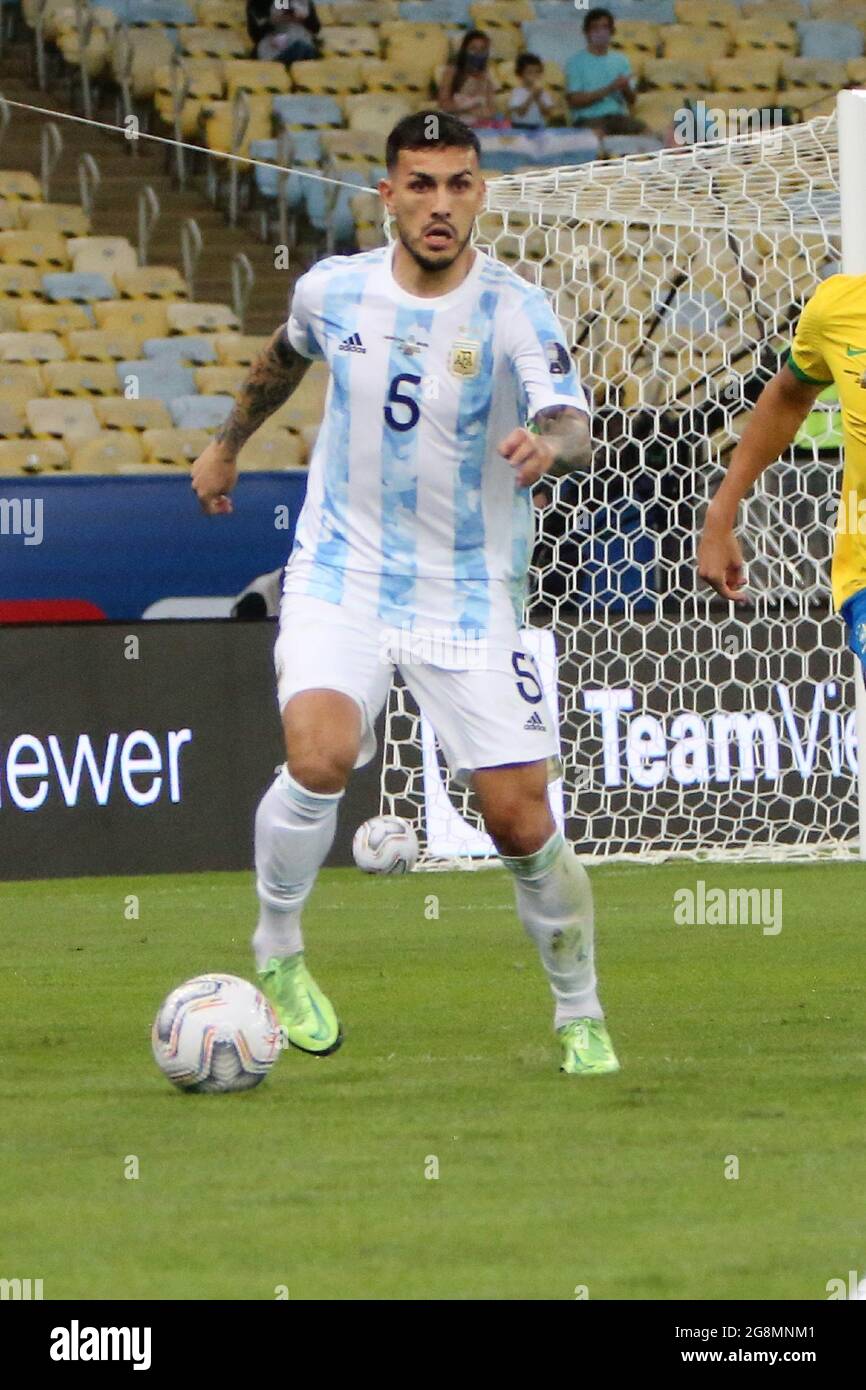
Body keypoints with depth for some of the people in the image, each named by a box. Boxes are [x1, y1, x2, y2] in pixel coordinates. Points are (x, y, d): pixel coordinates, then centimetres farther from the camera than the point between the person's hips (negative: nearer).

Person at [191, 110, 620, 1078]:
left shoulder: (514, 310, -13)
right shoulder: (332, 289, -2)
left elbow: (573, 428, -29)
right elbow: (286, 355, 23)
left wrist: (551, 444, -52)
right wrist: (229, 442, 35)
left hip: (470, 596, -1)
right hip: (340, 573, 1)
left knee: (521, 823, -5)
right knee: (320, 757, -26)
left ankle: (580, 1017, 20)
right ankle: (277, 949, 0)